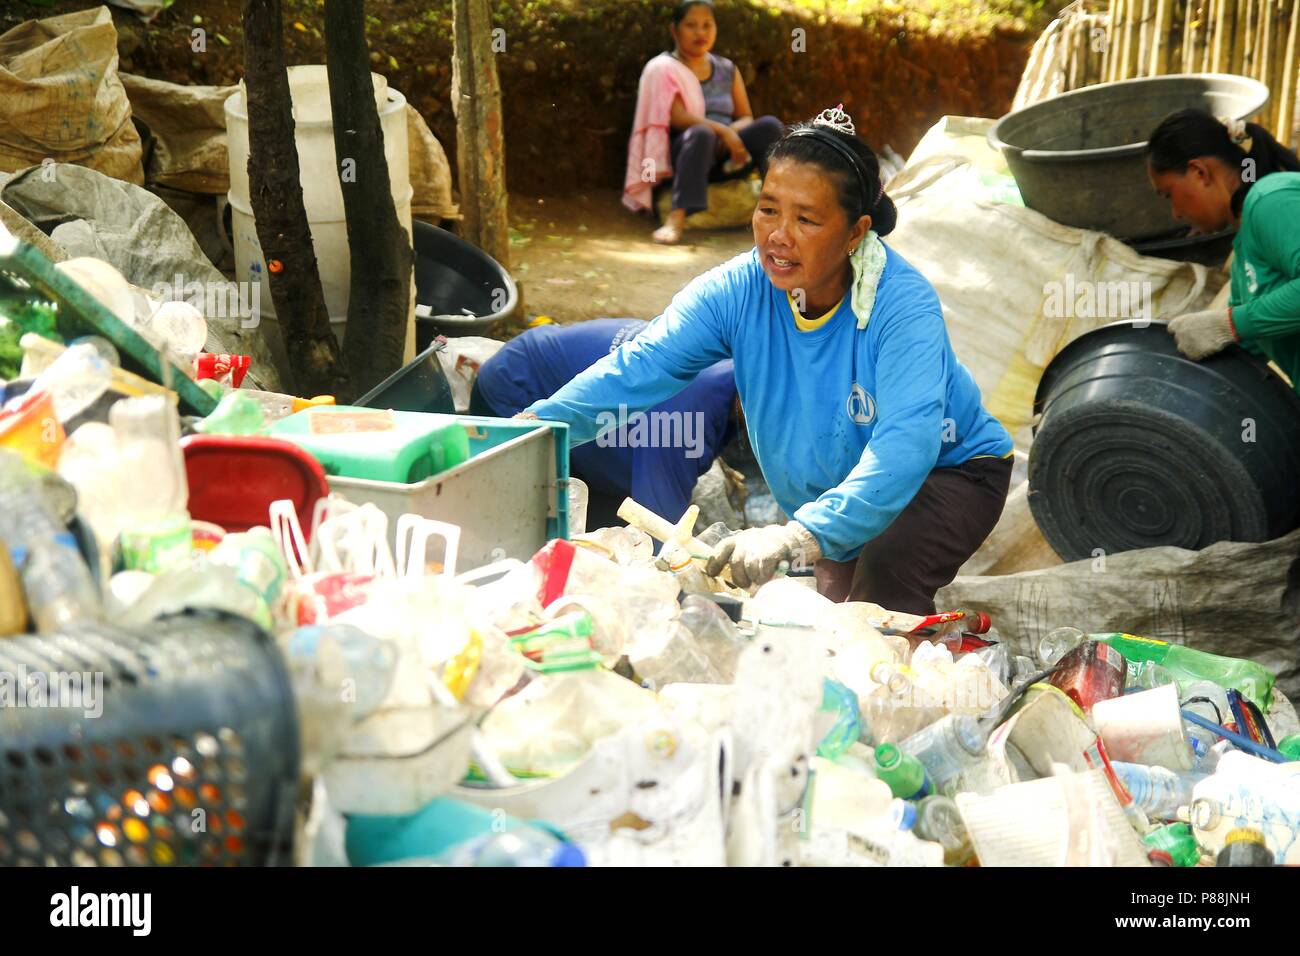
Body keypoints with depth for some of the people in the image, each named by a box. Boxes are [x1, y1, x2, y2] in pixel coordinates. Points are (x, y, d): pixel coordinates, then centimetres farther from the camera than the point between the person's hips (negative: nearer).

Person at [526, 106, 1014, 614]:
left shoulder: (903, 305, -32)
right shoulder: (736, 291, -19)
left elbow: (906, 443, -46)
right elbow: (637, 368, -28)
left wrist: (804, 534, -60)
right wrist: (537, 423, -47)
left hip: (949, 469, -4)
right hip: (833, 488, 5)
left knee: (884, 572, -30)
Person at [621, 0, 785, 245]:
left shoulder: (727, 69, 17)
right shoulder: (663, 68, 1)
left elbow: (746, 117, 12)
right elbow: (677, 117, -13)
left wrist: (733, 132, -13)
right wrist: (721, 130, -26)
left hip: (725, 152, 5)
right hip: (684, 152, -4)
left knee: (770, 126, -20)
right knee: (701, 134, -39)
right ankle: (677, 218, -52)